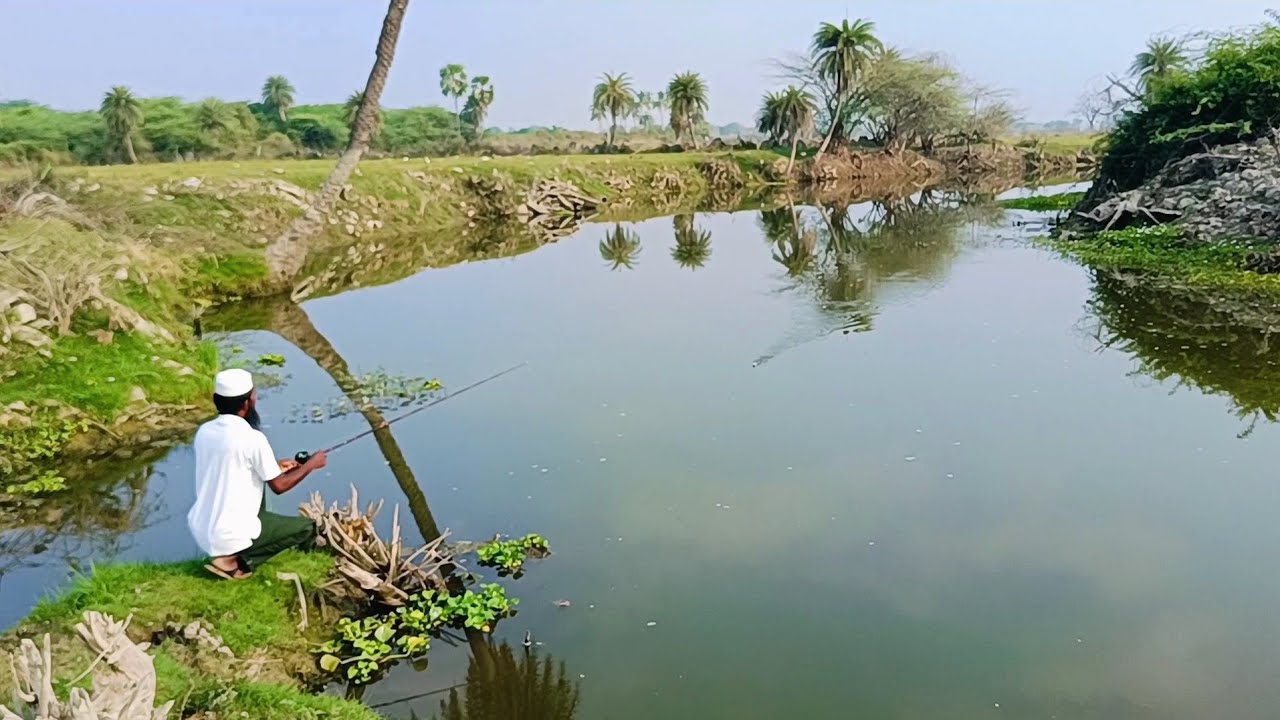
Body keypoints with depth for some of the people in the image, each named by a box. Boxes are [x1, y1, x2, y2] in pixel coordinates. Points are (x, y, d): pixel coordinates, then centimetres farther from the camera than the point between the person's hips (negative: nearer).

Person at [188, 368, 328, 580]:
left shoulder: (204, 431, 2)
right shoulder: (252, 438, -19)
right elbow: (279, 486, -9)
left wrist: (274, 465, 20)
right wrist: (310, 465, 6)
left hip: (199, 531, 7)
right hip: (229, 536, -7)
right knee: (306, 528, 10)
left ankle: (229, 554, 16)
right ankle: (237, 561, 0)